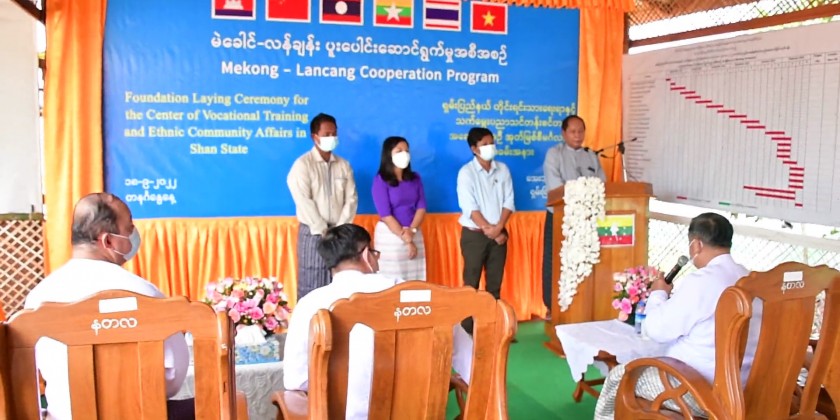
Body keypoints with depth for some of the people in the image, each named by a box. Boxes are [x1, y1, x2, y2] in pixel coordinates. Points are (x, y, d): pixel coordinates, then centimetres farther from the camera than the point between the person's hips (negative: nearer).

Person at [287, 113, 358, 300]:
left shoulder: (344, 165, 10)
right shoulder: (302, 164, -5)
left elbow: (351, 198, 3)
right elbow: (304, 202, -13)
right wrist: (323, 231, -15)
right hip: (313, 233, -4)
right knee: (311, 286, 0)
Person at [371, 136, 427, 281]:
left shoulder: (415, 178, 8)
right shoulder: (381, 181, -7)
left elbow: (421, 207, 1)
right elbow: (385, 215, -13)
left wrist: (411, 231, -15)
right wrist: (405, 239, -15)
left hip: (415, 234, 5)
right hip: (390, 234, -4)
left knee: (415, 280, 5)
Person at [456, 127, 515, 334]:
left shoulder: (502, 169, 6)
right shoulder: (466, 172, -7)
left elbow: (508, 201, 1)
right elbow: (469, 208, -13)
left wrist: (498, 228, -11)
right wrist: (488, 229, -16)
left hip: (498, 234, 4)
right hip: (474, 234, -4)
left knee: (495, 283, 9)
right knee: (471, 283, 1)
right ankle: (467, 328, 7)